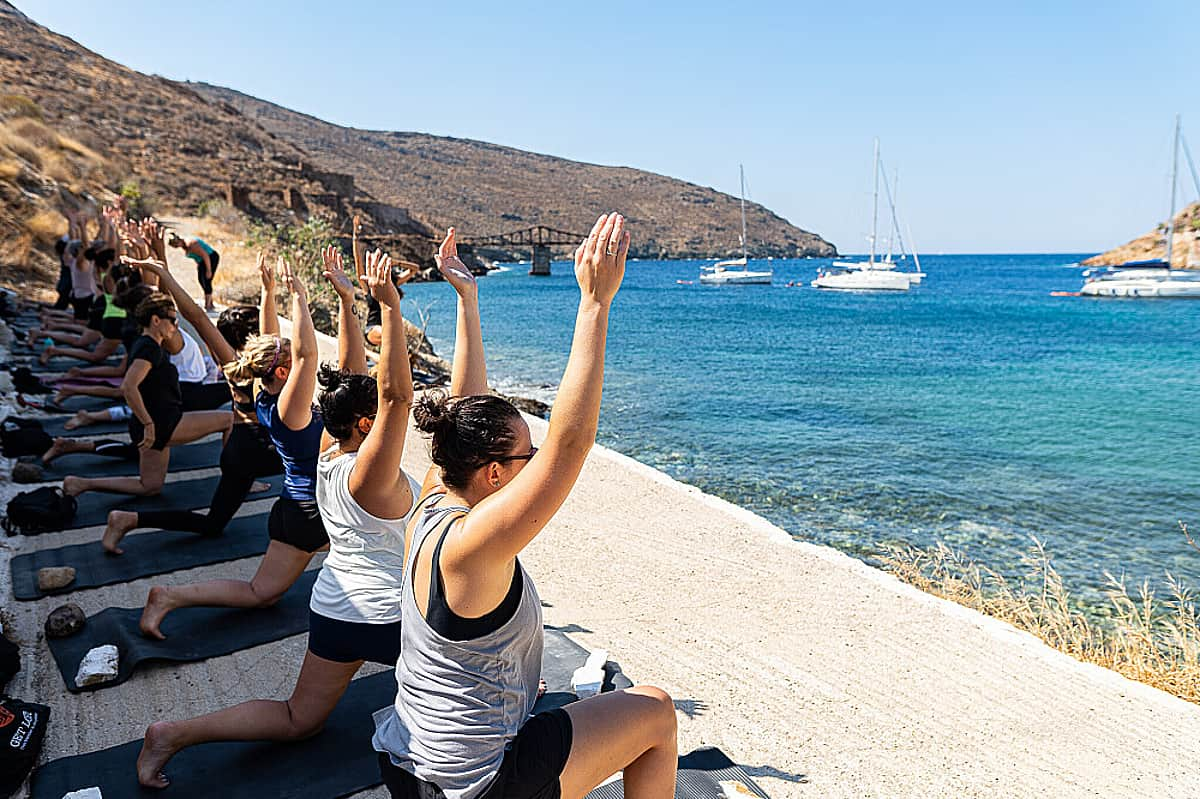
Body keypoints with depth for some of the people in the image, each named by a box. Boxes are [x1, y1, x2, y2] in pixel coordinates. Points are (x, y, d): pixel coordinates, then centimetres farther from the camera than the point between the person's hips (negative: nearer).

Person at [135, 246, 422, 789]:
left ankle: (176, 733, 10)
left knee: (298, 720, 19)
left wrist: (347, 299, 3)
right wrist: (388, 305, -41)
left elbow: (352, 374, 2)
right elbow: (398, 394, -36)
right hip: (383, 616, -7)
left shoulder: (329, 452, -1)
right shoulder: (369, 473, -23)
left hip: (335, 601, 7)